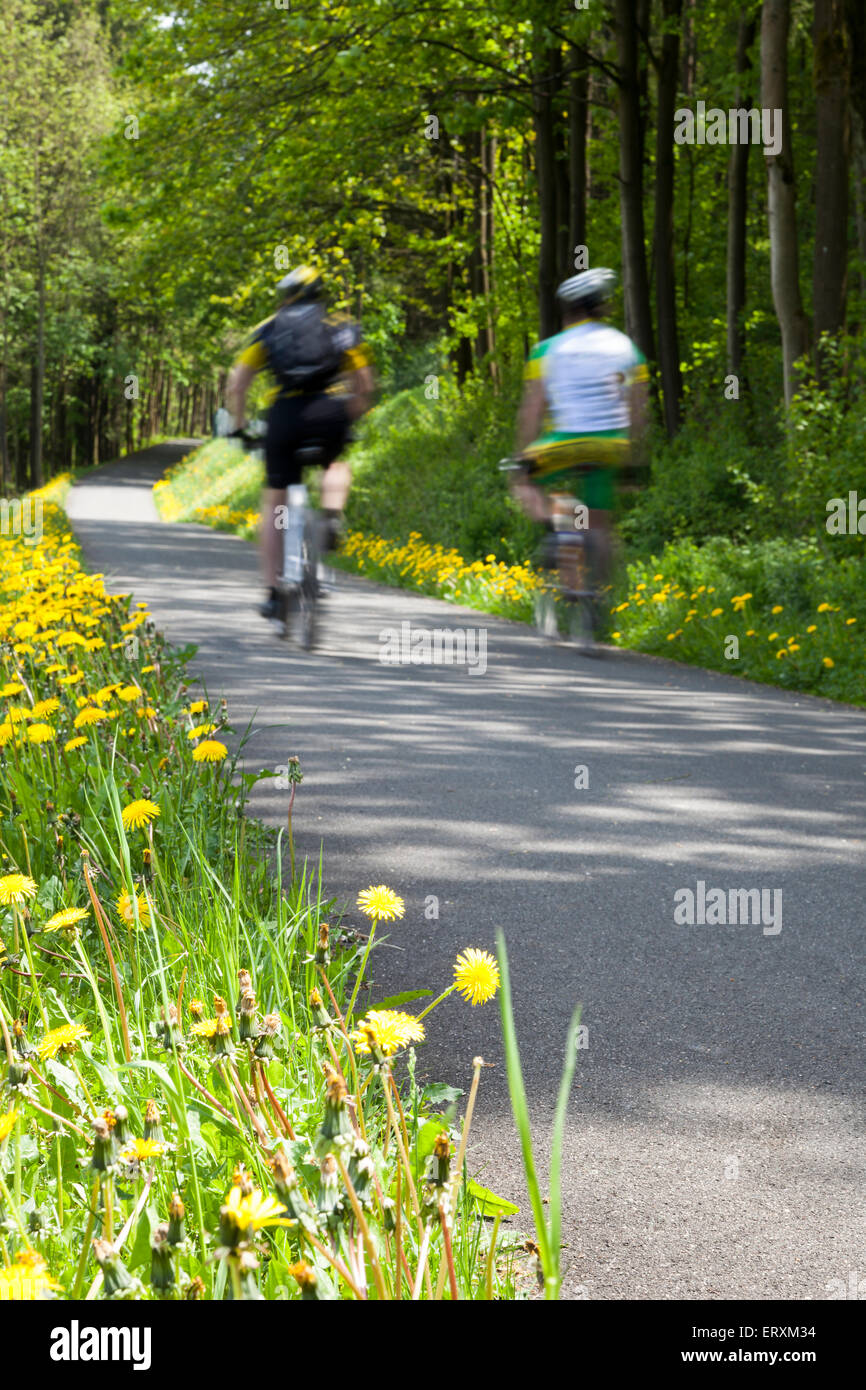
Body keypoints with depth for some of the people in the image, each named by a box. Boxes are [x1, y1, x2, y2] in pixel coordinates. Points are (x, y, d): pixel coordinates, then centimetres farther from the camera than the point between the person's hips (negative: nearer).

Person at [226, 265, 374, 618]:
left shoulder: (269, 328, 20)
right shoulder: (342, 327, 22)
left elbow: (236, 383, 12)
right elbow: (365, 388, 19)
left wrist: (239, 426, 24)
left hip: (285, 411, 0)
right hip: (330, 411, 0)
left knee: (274, 503, 11)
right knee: (336, 464, 33)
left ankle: (272, 592, 6)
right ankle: (332, 517, 2)